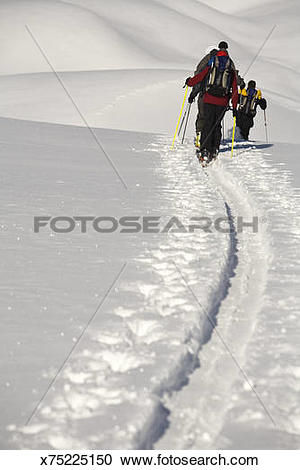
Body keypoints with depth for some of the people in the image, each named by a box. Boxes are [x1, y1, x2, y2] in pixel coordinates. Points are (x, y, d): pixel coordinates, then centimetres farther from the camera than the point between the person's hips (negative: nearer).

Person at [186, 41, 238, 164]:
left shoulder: (211, 62, 1)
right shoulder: (231, 66, 8)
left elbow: (200, 76, 1)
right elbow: (235, 88, 9)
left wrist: (189, 82, 22)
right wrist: (234, 106, 13)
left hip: (209, 99, -2)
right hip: (223, 101, 2)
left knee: (207, 125, -1)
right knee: (217, 124, 17)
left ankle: (205, 151, -13)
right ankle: (214, 150, 17)